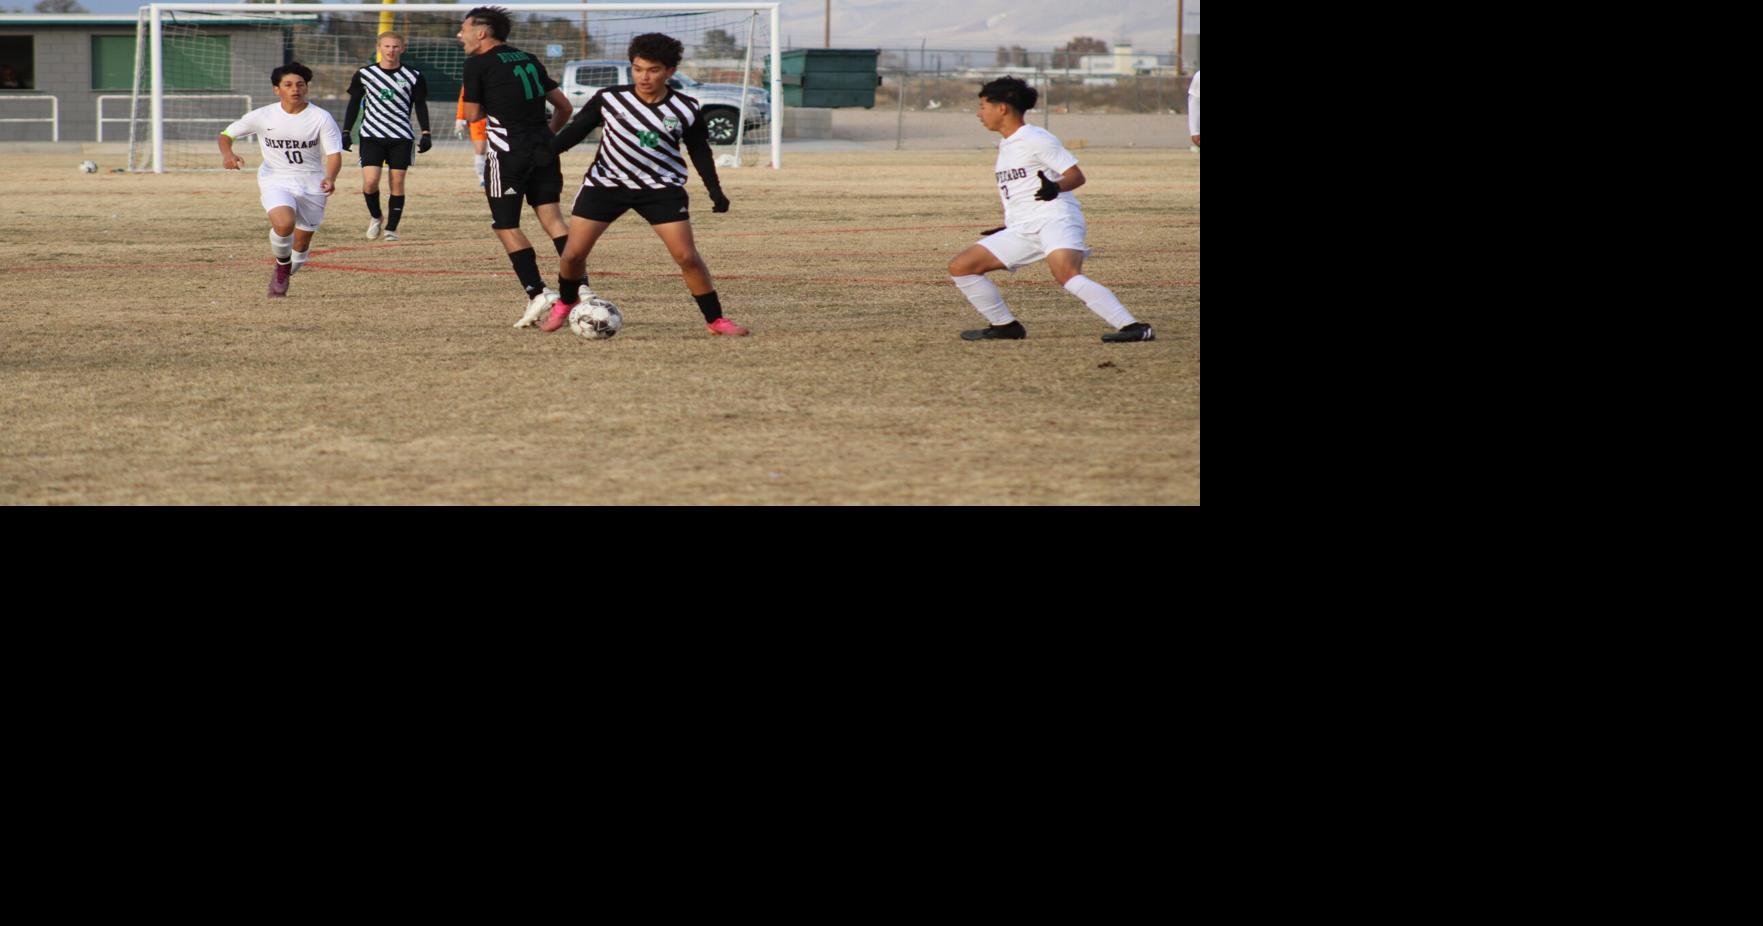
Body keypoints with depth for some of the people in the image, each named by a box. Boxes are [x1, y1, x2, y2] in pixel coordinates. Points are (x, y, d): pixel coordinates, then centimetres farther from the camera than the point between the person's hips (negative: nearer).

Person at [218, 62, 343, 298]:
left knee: (302, 242, 8)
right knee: (284, 223, -30)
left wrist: (330, 178, -30)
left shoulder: (321, 118, -7)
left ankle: (282, 278, 38)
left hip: (312, 185, 2)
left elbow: (334, 154, -9)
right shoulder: (262, 117, -4)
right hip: (275, 181, -2)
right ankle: (282, 264, 1)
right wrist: (227, 154, -17)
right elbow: (226, 134, 6)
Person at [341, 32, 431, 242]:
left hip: (401, 137, 0)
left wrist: (426, 134, 1)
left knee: (397, 182, -2)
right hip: (372, 136, 0)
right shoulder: (364, 74, 3)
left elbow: (421, 106, 8)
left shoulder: (413, 76, 2)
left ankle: (391, 228, 10)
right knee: (370, 181, -12)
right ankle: (375, 217, 15)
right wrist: (346, 132, 6)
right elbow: (354, 104, 10)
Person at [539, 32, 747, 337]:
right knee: (573, 254, -1)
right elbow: (575, 131, -2)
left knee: (687, 257, -12)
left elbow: (700, 151, 6)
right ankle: (565, 306, 28)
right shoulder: (609, 99, -11)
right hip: (606, 183, 1)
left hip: (661, 188, -1)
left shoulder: (686, 110, -9)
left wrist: (715, 191, -1)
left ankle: (716, 320, 2)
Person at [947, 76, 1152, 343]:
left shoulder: (1035, 139, -5)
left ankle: (1133, 327, -39)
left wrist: (1056, 188, -30)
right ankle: (1005, 326, 12)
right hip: (1021, 229, 9)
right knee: (960, 267, 4)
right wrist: (1006, 230, 33)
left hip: (1055, 218, -9)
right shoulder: (1005, 146, 21)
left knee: (1067, 275, -35)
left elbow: (1076, 175, -10)